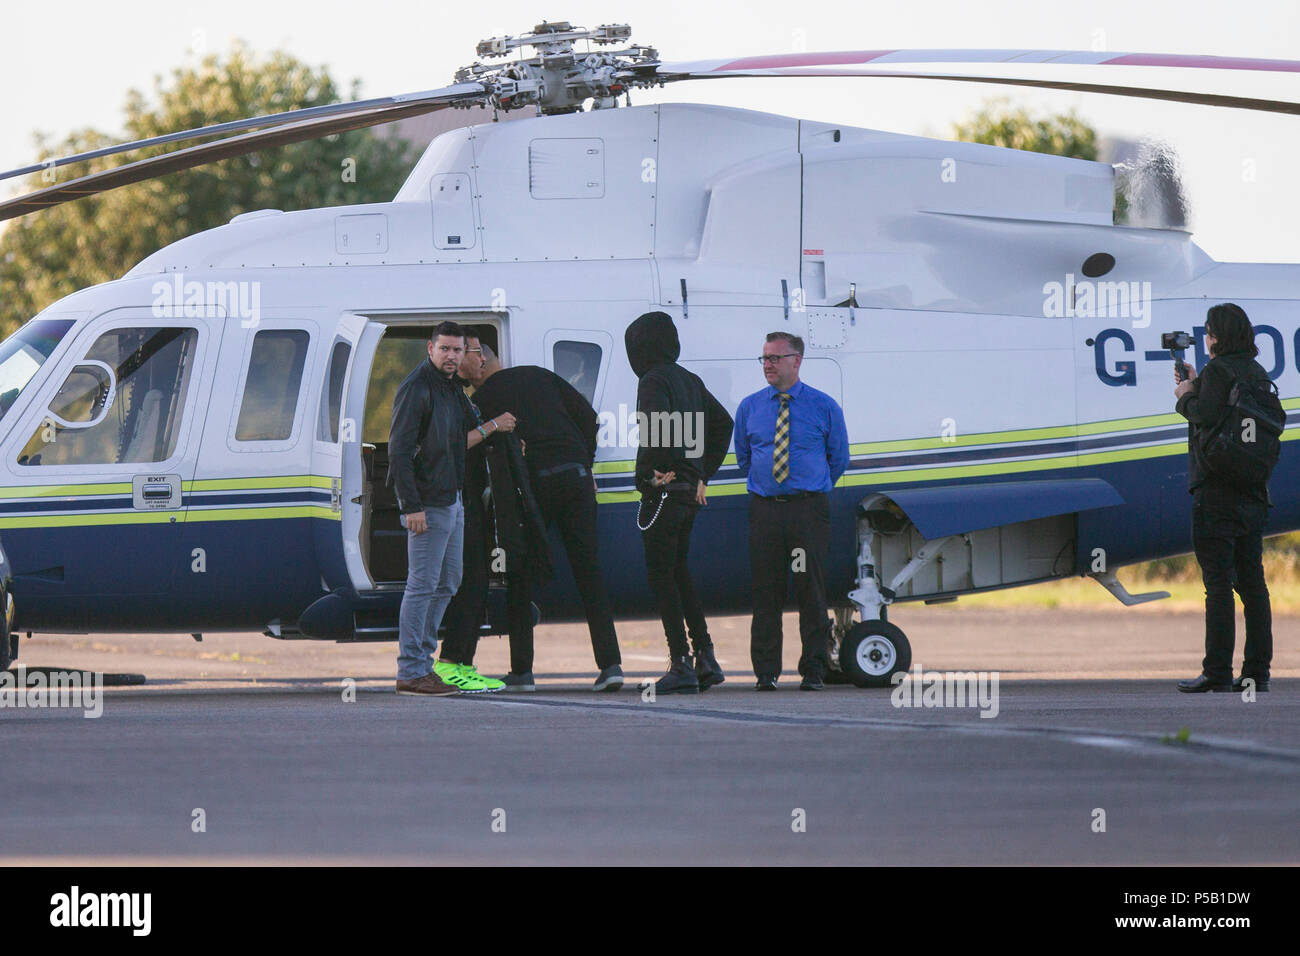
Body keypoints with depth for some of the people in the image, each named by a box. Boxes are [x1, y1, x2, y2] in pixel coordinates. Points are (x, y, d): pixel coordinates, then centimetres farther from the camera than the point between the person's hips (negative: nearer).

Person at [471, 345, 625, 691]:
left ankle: (522, 670, 5)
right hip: (576, 476, 4)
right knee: (588, 569, 4)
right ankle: (610, 663, -5)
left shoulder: (484, 398, 5)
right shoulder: (539, 376, 18)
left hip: (535, 481, -4)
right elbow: (587, 415, 14)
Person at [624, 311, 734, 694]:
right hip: (690, 491, 9)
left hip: (664, 489, -9)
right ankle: (705, 658, 15)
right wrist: (704, 473, 19)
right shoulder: (689, 380, 16)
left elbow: (661, 422, -29)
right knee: (677, 571, 18)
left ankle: (681, 664, -9)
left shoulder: (654, 379, -11)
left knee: (660, 573, -5)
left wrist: (661, 470, -21)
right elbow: (722, 423, 22)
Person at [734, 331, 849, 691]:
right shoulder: (749, 408, 10)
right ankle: (766, 672, 5)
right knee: (765, 592, 0)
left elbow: (838, 458, 13)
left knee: (812, 592, -2)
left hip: (810, 509, -2)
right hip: (764, 509, 2)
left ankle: (813, 671, 4)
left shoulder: (824, 407, 4)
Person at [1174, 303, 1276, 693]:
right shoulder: (1257, 372, 14)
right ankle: (1257, 672, 9)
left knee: (1218, 583, -7)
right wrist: (1197, 386, 21)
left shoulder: (1217, 371, -11)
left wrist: (1186, 397, -2)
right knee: (1252, 581, 9)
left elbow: (1207, 416, -21)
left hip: (1217, 492, -8)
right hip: (1254, 492, 8)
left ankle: (1217, 674, -9)